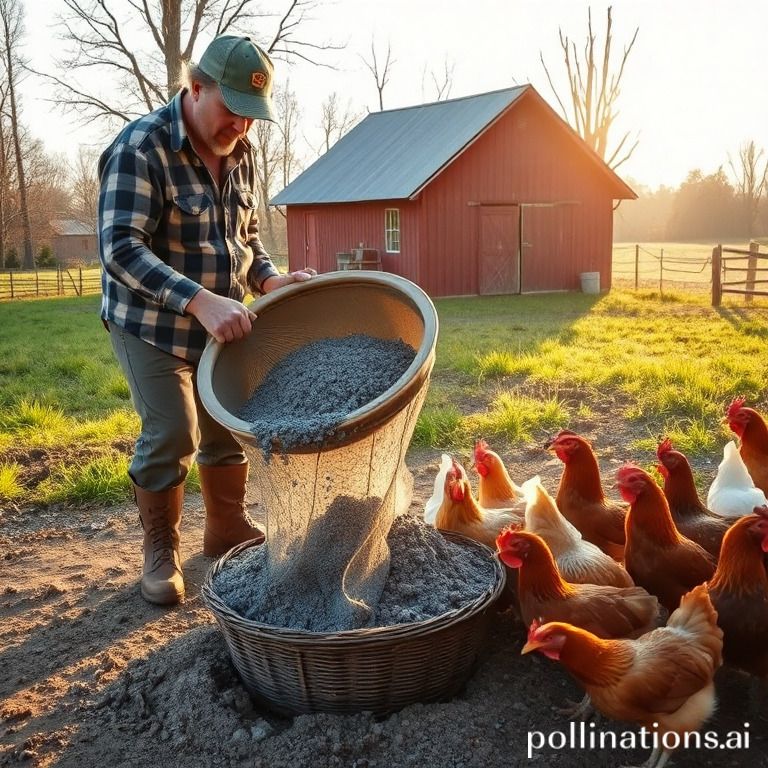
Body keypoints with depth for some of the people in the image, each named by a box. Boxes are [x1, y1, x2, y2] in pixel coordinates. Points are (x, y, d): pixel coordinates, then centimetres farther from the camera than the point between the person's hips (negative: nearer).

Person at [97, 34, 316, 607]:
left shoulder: (241, 153, 0)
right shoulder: (141, 147, -21)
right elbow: (121, 248, -30)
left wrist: (271, 279, -9)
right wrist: (200, 301, -41)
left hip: (220, 321, 6)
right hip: (151, 324, -6)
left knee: (228, 427, 11)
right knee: (172, 435, -9)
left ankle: (229, 532, 31)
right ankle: (161, 552, 13)